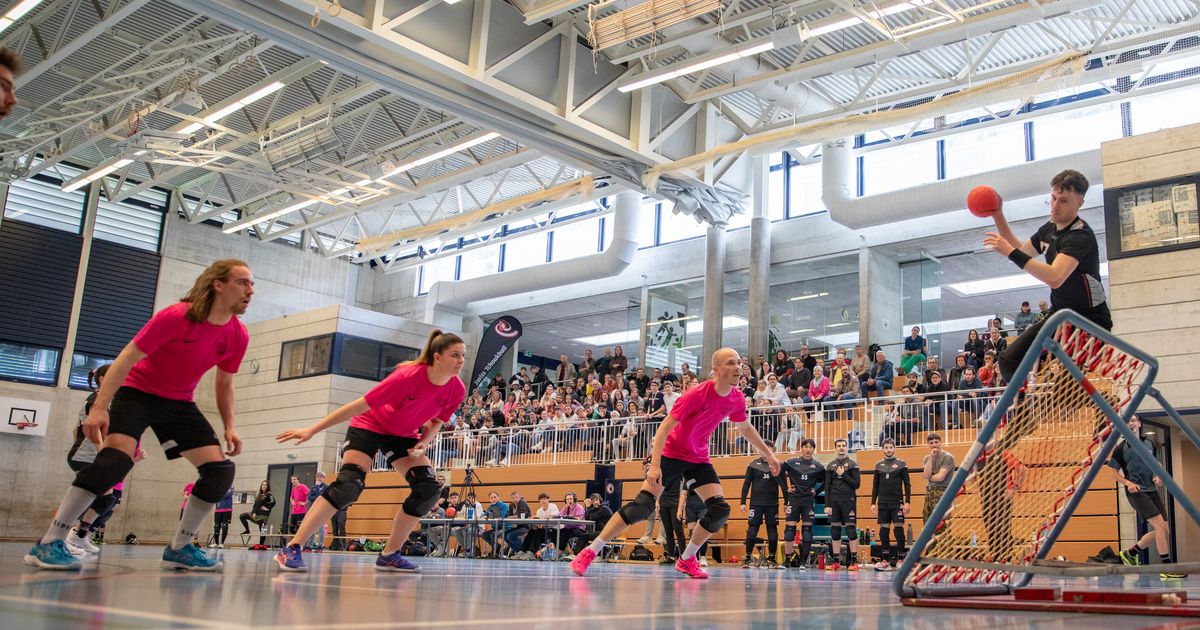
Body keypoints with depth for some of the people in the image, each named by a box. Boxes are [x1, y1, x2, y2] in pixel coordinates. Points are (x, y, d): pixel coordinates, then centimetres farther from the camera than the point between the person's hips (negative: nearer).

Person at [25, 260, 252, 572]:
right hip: (137, 391, -6)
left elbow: (224, 384, 9)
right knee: (117, 457, -30)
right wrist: (99, 407, -28)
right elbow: (127, 357, -21)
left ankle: (179, 548, 6)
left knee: (221, 470, -9)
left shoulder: (238, 335, -7)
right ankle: (49, 543, -17)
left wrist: (229, 427, 1)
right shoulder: (177, 316, -24)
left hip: (180, 403, 6)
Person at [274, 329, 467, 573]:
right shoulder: (408, 377, -33)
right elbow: (359, 406, -28)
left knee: (429, 490, -12)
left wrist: (423, 443, -17)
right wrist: (311, 431, -26)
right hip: (369, 425, -6)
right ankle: (291, 549, -19)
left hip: (403, 435, 6)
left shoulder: (457, 390, -16)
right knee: (349, 484, -25)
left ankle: (389, 555, 2)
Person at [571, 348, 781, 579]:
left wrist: (768, 454, 20)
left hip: (699, 459, 6)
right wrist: (655, 465, -32)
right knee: (642, 505, -17)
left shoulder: (737, 399, -7)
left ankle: (686, 559, 8)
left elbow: (745, 428, 16)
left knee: (720, 509, -11)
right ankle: (590, 552, -9)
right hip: (671, 454, -6)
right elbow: (664, 428, -24)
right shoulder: (697, 395, -26)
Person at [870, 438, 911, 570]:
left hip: (897, 502, -3)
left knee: (898, 529, -7)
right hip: (883, 503, 3)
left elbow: (907, 484, -1)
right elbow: (875, 486, 12)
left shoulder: (901, 464, 1)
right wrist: (873, 503, 6)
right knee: (884, 530, 3)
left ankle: (900, 559, 0)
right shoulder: (879, 465, 10)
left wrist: (907, 502, -8)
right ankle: (885, 561, 7)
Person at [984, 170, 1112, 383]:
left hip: (1090, 322, -8)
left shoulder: (1081, 235, -23)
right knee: (1009, 360, -2)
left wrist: (1011, 252, -37)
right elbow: (1021, 251, 24)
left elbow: (1055, 278, -38)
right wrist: (998, 217, 13)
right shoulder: (1050, 228, 4)